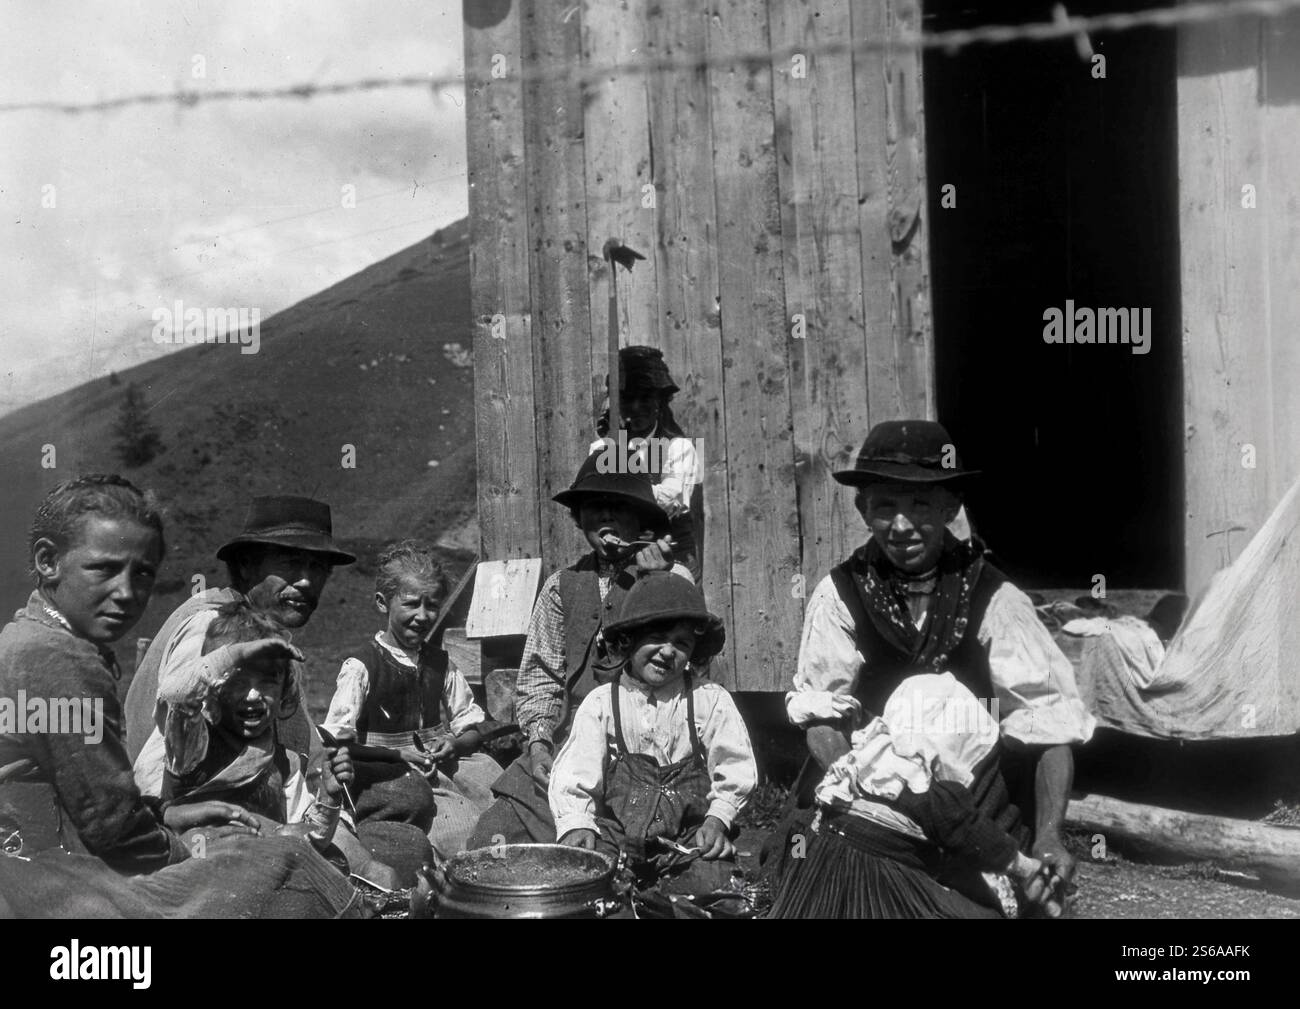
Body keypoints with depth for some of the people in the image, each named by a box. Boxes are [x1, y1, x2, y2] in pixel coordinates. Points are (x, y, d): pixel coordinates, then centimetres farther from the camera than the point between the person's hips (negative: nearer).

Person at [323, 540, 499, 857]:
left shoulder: (439, 663, 13)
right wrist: (395, 758, -21)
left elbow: (472, 726, 19)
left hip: (445, 767, 6)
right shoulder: (361, 669, -5)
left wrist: (455, 744, -4)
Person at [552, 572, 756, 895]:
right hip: (616, 837, 0)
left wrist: (717, 818, -10)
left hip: (691, 840, 0)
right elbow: (574, 774, -1)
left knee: (710, 881, -26)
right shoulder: (600, 703, 2)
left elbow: (735, 770, 3)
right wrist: (576, 825, -16)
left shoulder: (710, 700, 2)